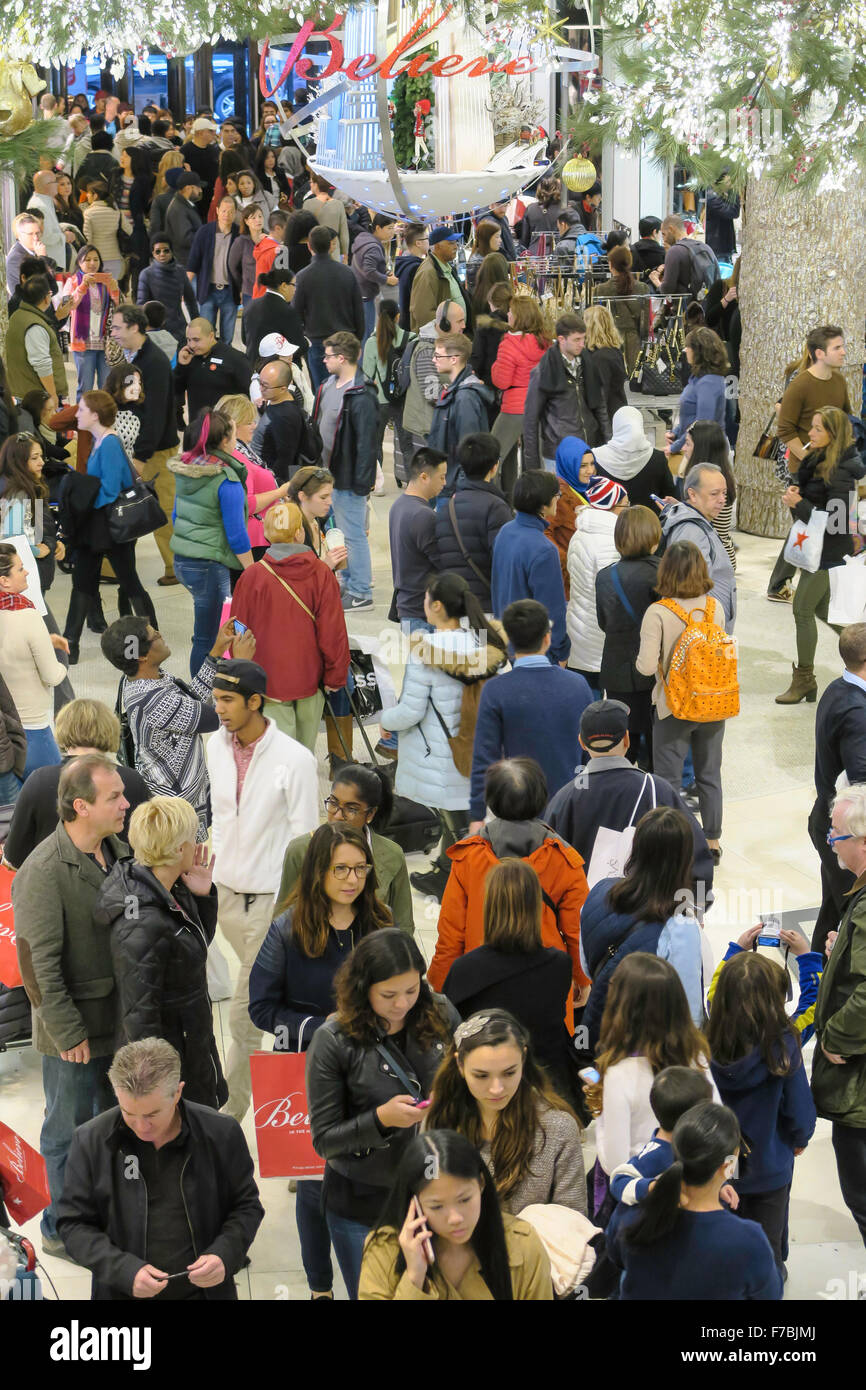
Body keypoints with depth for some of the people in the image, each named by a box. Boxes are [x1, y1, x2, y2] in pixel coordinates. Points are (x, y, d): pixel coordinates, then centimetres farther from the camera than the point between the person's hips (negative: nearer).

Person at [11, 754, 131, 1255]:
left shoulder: (119, 852, 3)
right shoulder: (44, 871, -21)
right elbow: (37, 963, -21)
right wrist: (68, 1032, -19)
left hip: (122, 1021, 8)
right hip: (75, 1030, -7)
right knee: (71, 1130, 7)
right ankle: (63, 1230, 22)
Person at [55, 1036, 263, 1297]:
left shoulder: (221, 1133, -2)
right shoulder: (91, 1140, 0)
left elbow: (247, 1206, 10)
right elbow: (74, 1225, 3)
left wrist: (225, 1255, -8)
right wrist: (126, 1271, -11)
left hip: (205, 1290, 0)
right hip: (120, 1294, 0)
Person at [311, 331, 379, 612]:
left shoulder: (361, 397, -23)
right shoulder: (330, 384, 7)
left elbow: (366, 442, -23)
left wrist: (361, 482, -22)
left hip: (348, 476, -10)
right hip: (328, 471, 10)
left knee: (353, 533, -1)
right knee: (342, 529, 20)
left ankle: (361, 593, 9)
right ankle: (349, 580, 34)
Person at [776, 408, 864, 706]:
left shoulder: (840, 473, -23)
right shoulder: (818, 460, 6)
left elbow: (834, 521, -27)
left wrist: (799, 504, -24)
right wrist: (795, 493, -3)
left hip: (829, 552, -9)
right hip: (812, 548, 9)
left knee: (803, 609, -6)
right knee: (820, 610, 16)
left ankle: (804, 680, 4)